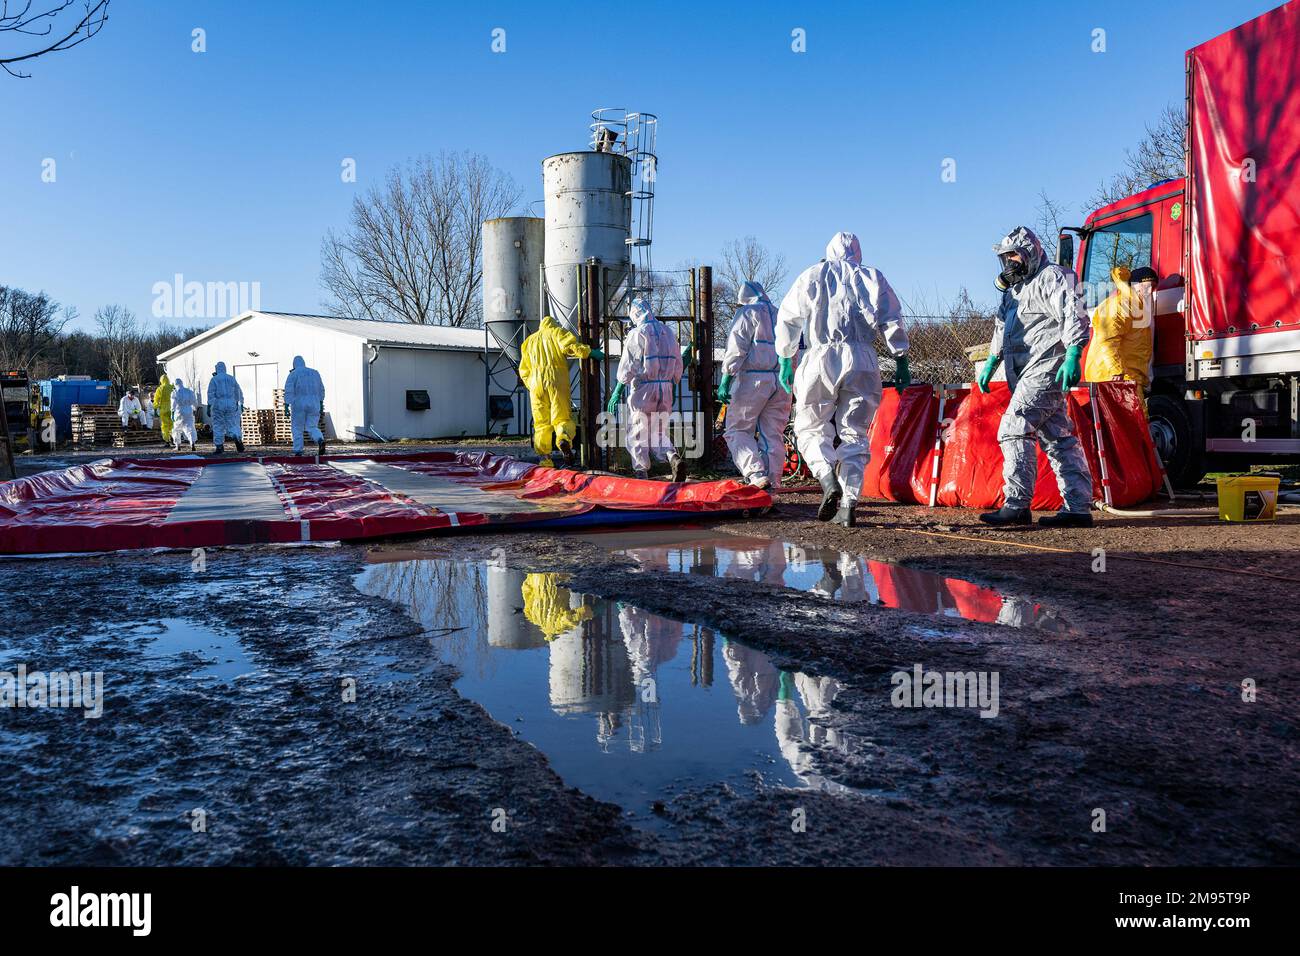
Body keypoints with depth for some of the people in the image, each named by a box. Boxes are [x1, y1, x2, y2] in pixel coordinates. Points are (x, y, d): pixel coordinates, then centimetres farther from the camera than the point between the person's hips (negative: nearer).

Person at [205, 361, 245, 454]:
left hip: (218, 405, -2)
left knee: (218, 426, 5)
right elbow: (238, 392, 14)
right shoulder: (231, 378, 10)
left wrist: (209, 406, -9)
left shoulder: (214, 379, 0)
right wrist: (241, 404, 24)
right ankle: (238, 439, -25)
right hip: (230, 405, 2)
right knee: (232, 424, 4)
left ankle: (219, 447, 5)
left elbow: (211, 394, -8)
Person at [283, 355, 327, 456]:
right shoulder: (314, 372, 10)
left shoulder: (293, 374, -3)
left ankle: (298, 451, 8)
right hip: (313, 405, 3)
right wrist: (321, 402, 24)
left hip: (299, 405, -3)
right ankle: (320, 441, -24)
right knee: (312, 428, 6)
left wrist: (287, 405, -15)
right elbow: (321, 389, 15)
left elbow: (288, 390, -12)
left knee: (297, 428, 12)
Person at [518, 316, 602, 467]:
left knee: (541, 422, 5)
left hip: (536, 382, 3)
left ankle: (545, 458, -3)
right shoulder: (557, 332, 16)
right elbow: (569, 346, -7)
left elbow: (524, 371, 23)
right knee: (562, 417, -6)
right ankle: (564, 440, -36)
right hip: (557, 379, -3)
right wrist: (589, 351, -1)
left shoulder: (529, 341, 28)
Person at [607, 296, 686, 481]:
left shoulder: (637, 333, -8)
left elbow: (627, 367, -10)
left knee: (637, 433, 7)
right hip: (665, 389, 5)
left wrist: (617, 392, -3)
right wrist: (673, 386, 24)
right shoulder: (668, 332, 11)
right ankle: (674, 458, -11)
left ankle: (641, 472, 5)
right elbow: (678, 364, 15)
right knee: (659, 433, 14)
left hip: (643, 389, -5)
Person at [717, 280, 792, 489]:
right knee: (773, 434, 8)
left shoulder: (747, 313, 2)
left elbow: (736, 348, -9)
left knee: (737, 430, 0)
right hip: (781, 381, 6)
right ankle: (771, 482, 5)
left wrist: (725, 380, -12)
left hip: (753, 378, -6)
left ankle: (756, 473, -17)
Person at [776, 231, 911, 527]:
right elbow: (892, 322, 6)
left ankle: (829, 482, -18)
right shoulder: (872, 277, 15)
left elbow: (787, 319, 9)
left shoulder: (812, 275, 14)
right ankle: (848, 505, -1)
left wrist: (785, 362, 14)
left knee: (811, 427, 8)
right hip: (861, 360, 2)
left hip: (822, 357, -1)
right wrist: (902, 363, 8)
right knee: (855, 432, 7)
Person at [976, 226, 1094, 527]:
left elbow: (1074, 316, -17)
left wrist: (1072, 356, -27)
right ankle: (1078, 507, 9)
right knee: (1058, 438, 7)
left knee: (1014, 429, -16)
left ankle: (1017, 505, -17)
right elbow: (1003, 327, 35)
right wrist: (991, 362, 31)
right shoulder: (1016, 288, 25)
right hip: (1029, 374, 10)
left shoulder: (1052, 277, -5)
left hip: (1046, 369, -10)